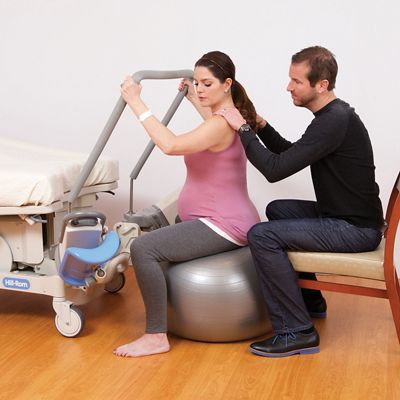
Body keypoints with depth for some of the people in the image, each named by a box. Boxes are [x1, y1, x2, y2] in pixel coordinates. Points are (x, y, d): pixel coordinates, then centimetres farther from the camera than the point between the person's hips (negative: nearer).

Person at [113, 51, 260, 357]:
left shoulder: (221, 124, -21)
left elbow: (171, 145, -37)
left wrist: (137, 103, -30)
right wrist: (194, 99, 43)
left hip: (224, 226, -11)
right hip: (220, 220, 11)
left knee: (143, 248, -25)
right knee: (157, 235, 34)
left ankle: (156, 337, -16)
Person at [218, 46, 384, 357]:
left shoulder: (334, 121, -23)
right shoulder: (332, 115, 9)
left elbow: (275, 169, -27)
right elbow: (290, 154, 22)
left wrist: (243, 128, -15)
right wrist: (260, 125, 8)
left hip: (357, 229, -11)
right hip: (342, 215, 11)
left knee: (262, 236, -20)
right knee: (278, 210, 26)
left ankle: (297, 332, -11)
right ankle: (309, 299, 33)